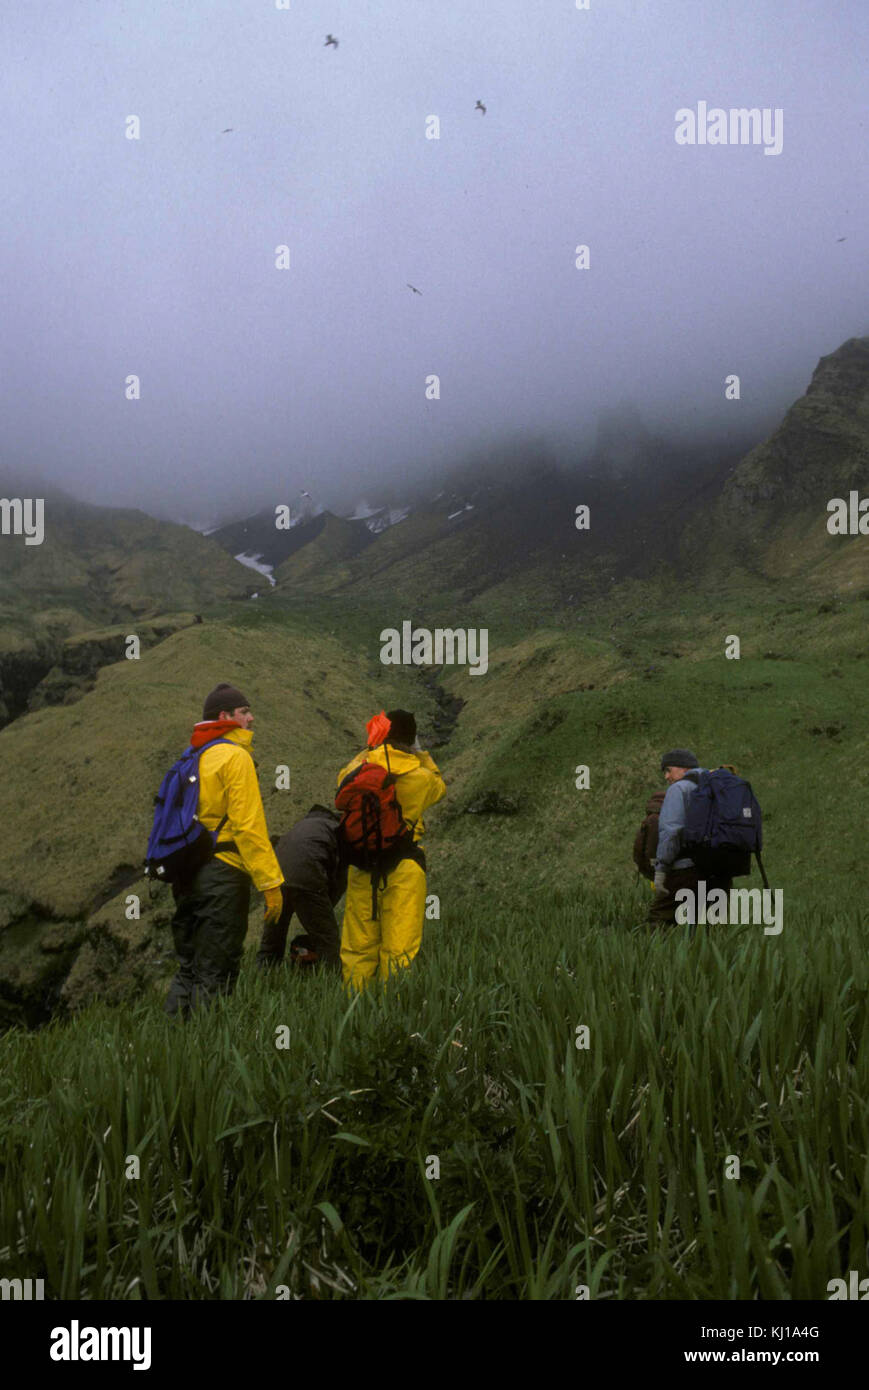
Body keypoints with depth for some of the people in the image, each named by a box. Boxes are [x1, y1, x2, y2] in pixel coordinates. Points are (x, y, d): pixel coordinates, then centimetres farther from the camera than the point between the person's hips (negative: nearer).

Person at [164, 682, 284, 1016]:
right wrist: (270, 882, -15)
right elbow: (248, 825, -16)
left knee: (188, 970, 15)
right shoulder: (235, 756, -9)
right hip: (223, 873, -8)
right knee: (215, 976, -4)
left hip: (187, 876, 8)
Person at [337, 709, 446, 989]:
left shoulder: (360, 769, -2)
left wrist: (366, 752, 27)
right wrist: (422, 756, 25)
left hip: (362, 866, 3)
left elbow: (343, 777, 22)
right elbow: (439, 787, 17)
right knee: (399, 946, 0)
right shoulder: (421, 776, -7)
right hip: (405, 869, -2)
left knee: (358, 944, 12)